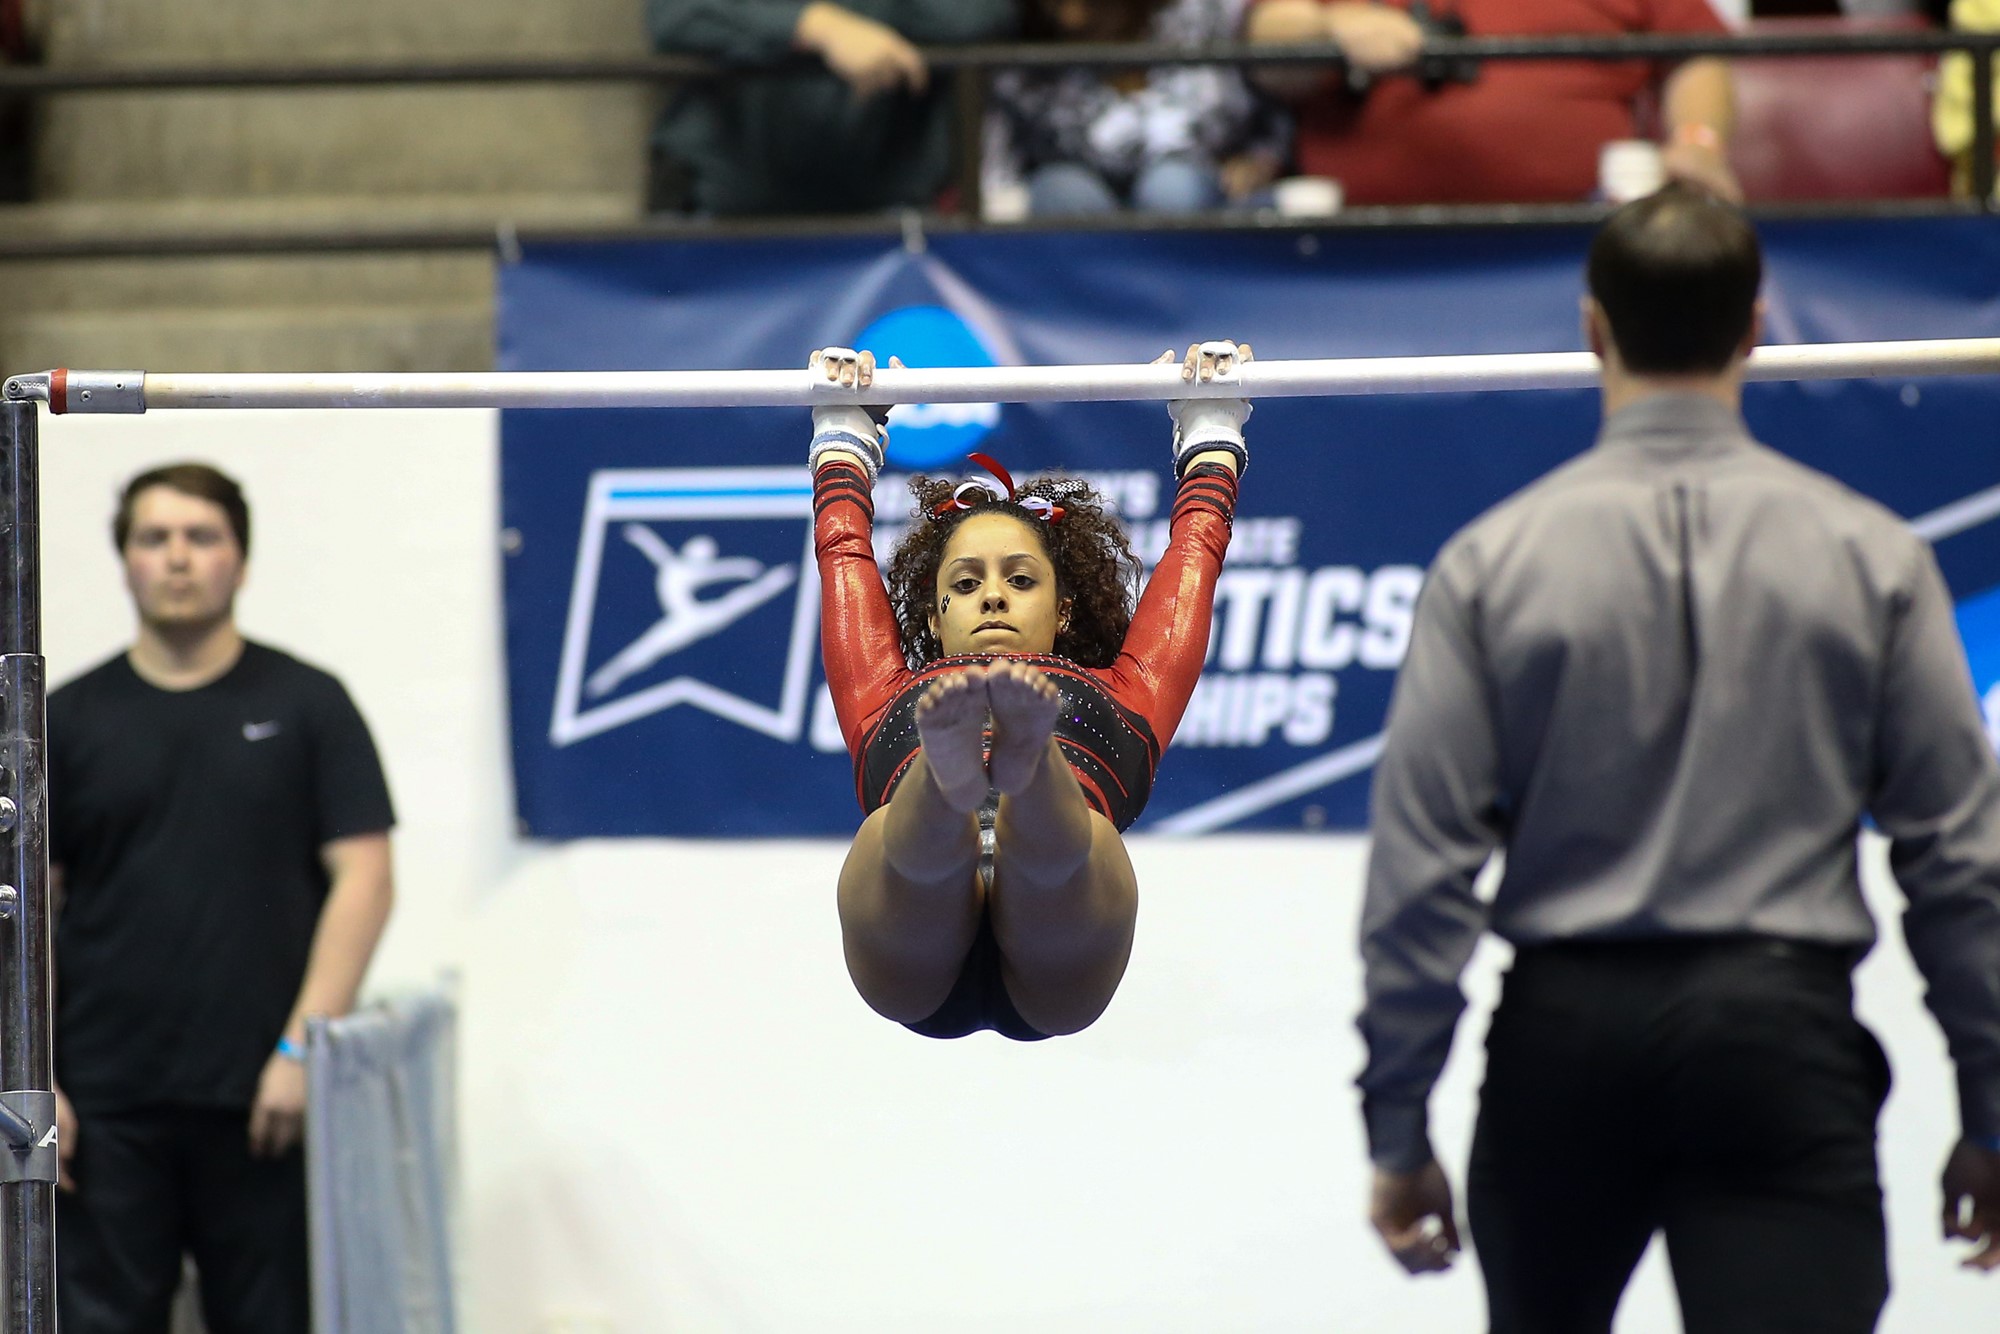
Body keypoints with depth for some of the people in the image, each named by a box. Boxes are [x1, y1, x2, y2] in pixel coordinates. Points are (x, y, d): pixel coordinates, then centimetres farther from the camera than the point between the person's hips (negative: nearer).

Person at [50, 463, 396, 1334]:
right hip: (106, 1100, 1)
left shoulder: (306, 706, 2)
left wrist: (303, 1046, -12)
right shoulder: (69, 720, 6)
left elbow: (361, 877, -4)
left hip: (261, 1097, -1)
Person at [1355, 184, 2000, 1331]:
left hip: (1568, 1029, 2)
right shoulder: (1870, 555, -1)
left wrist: (1399, 1129, 4)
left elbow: (1421, 861, -3)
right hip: (1782, 1025, -1)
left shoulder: (1497, 560, -2)